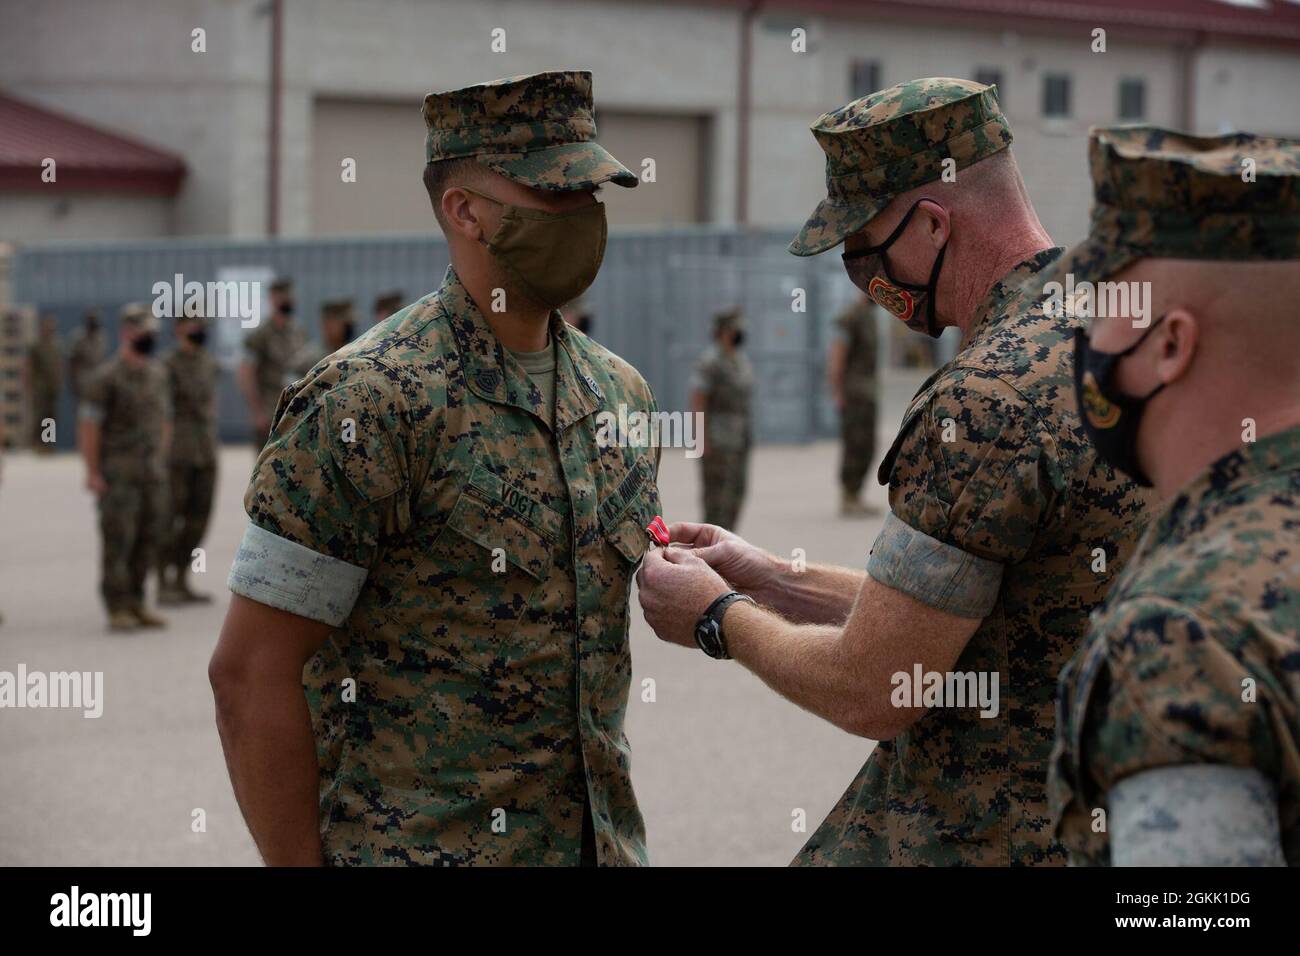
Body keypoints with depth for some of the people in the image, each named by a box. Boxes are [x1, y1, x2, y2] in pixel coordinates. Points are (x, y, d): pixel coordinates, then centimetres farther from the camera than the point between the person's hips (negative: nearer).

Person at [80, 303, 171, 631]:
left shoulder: (158, 374, 13)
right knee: (118, 540, -5)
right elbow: (89, 425, -10)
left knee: (148, 540, 5)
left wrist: (161, 463, 15)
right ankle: (118, 610, -1)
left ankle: (136, 604, 13)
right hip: (118, 475, -6)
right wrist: (92, 473, -14)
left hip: (152, 473, 6)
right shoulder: (106, 377, -9)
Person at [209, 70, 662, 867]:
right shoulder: (366, 402, -14)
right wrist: (303, 861, -13)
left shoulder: (620, 393, 6)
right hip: (421, 845, -6)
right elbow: (251, 672, -14)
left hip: (604, 839, 6)